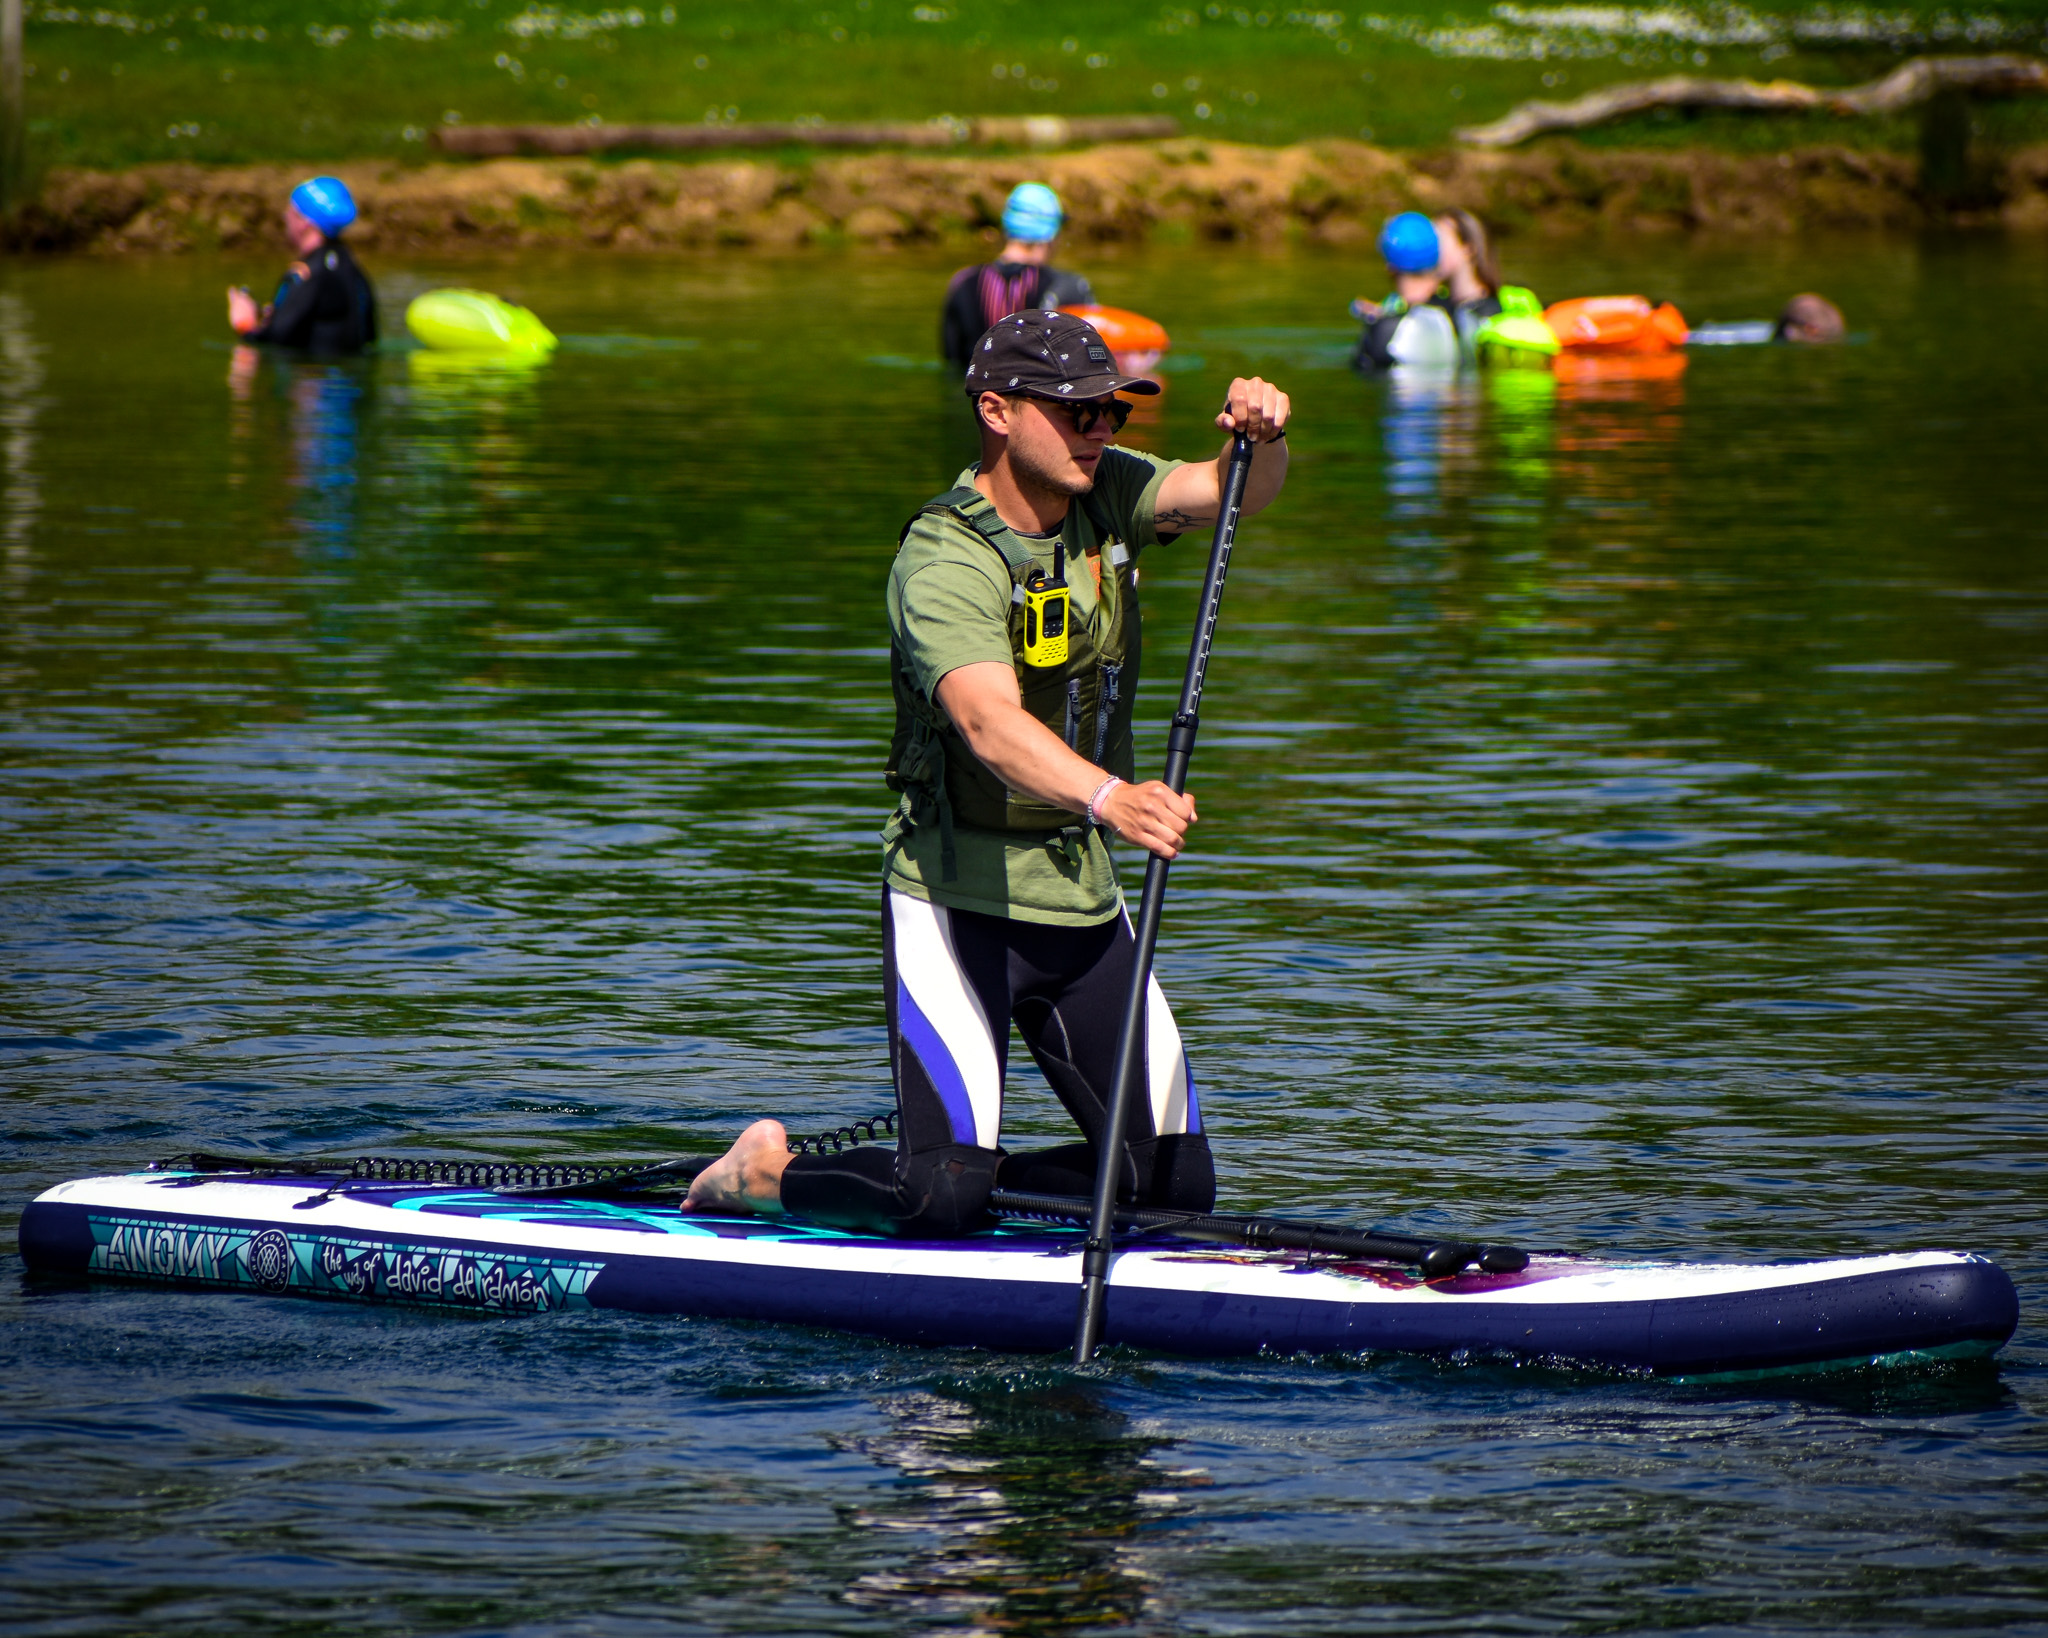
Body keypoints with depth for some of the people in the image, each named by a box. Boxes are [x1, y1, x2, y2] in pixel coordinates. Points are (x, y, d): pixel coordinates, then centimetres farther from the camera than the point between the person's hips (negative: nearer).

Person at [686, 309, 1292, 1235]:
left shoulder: (1107, 497, 3)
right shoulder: (944, 560, -20)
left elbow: (1233, 493, -13)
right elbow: (988, 721, -37)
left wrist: (1260, 438, -37)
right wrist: (1107, 797, -55)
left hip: (1082, 904, 7)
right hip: (958, 904, -7)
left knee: (1177, 1182, 4)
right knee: (942, 1200, -16)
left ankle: (969, 1175, 25)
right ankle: (764, 1174, 12)